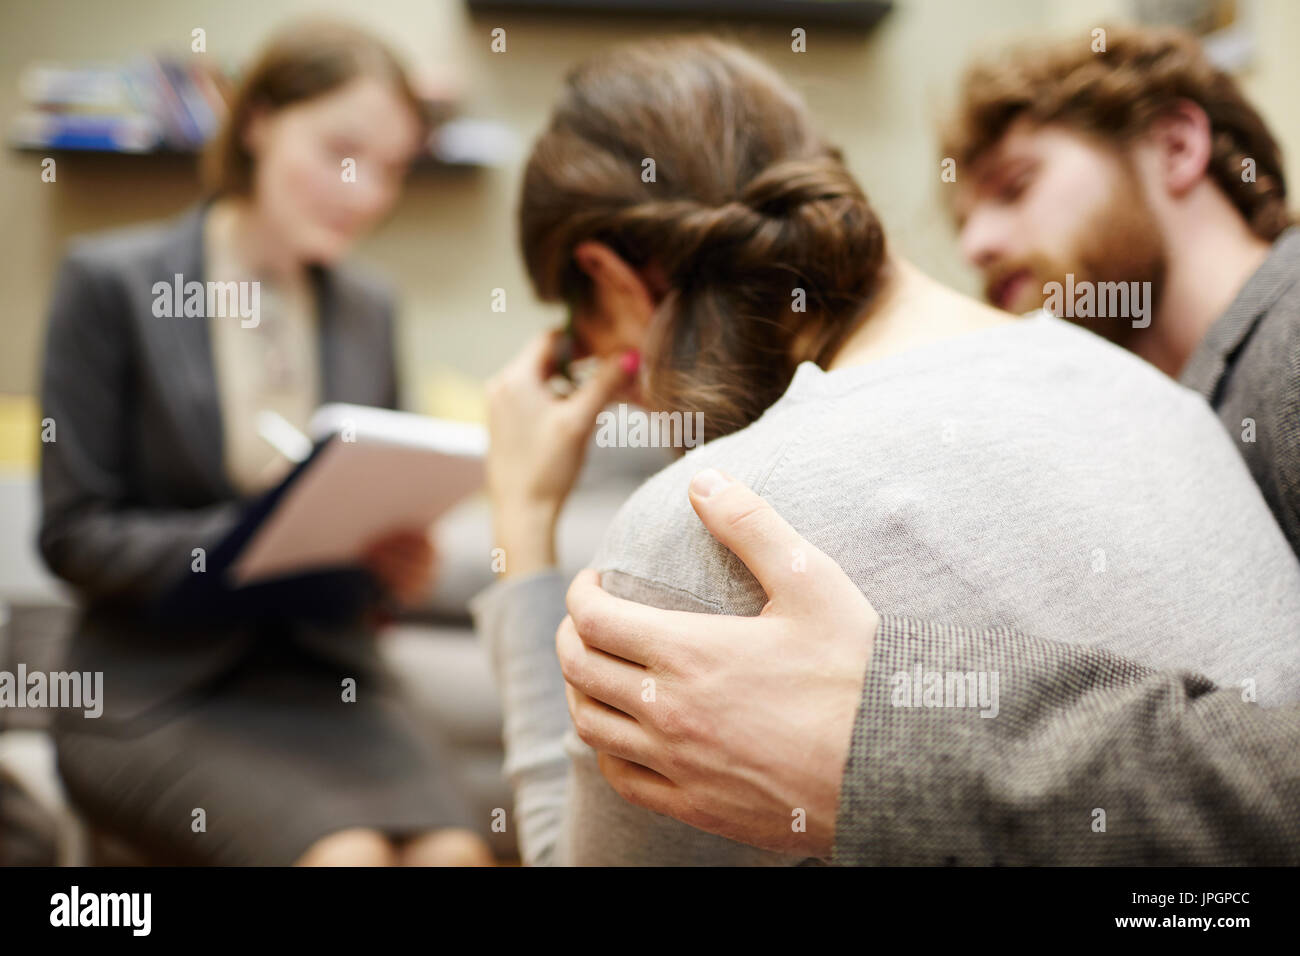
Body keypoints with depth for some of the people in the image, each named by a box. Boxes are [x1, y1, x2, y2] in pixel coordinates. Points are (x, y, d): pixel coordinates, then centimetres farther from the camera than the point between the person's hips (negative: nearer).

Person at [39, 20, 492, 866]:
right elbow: (74, 532, -4)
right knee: (348, 852, -29)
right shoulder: (112, 281, -1)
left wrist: (397, 560, -6)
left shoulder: (368, 309, 12)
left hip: (328, 673, 4)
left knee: (453, 849, -26)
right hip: (158, 686, -3)